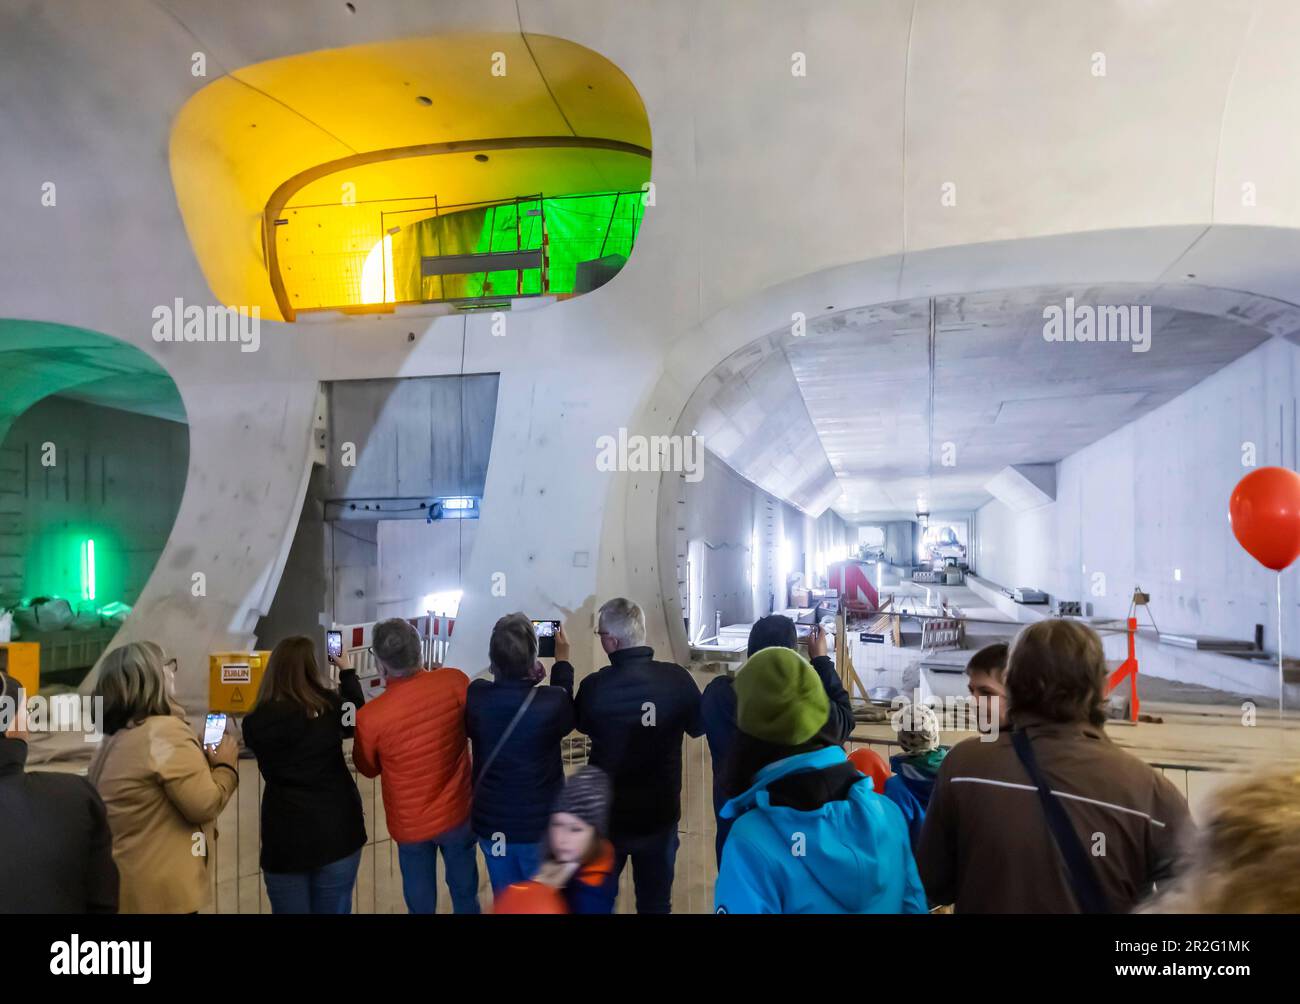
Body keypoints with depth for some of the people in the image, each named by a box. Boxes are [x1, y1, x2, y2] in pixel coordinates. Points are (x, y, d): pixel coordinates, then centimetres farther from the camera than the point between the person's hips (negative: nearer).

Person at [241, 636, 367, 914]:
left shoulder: (257, 722, -12)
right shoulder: (332, 706, -7)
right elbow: (360, 717, 14)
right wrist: (347, 672, 25)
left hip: (286, 839, -1)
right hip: (337, 830, 1)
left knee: (290, 910, 16)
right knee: (334, 910, 15)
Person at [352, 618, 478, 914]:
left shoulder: (370, 716, -24)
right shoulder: (454, 680, -22)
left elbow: (368, 768, -2)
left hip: (410, 825, -1)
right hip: (457, 813, 1)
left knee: (421, 903, 22)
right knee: (465, 893, 24)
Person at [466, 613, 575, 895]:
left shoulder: (475, 696, -19)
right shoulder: (552, 702, -27)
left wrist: (525, 679, 5)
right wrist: (562, 660, 8)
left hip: (490, 823, 3)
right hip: (541, 826, -2)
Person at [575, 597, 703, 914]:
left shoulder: (594, 686, -22)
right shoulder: (677, 679, -18)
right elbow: (698, 727, 1)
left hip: (607, 813, -1)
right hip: (661, 812, 1)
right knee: (655, 899, 20)